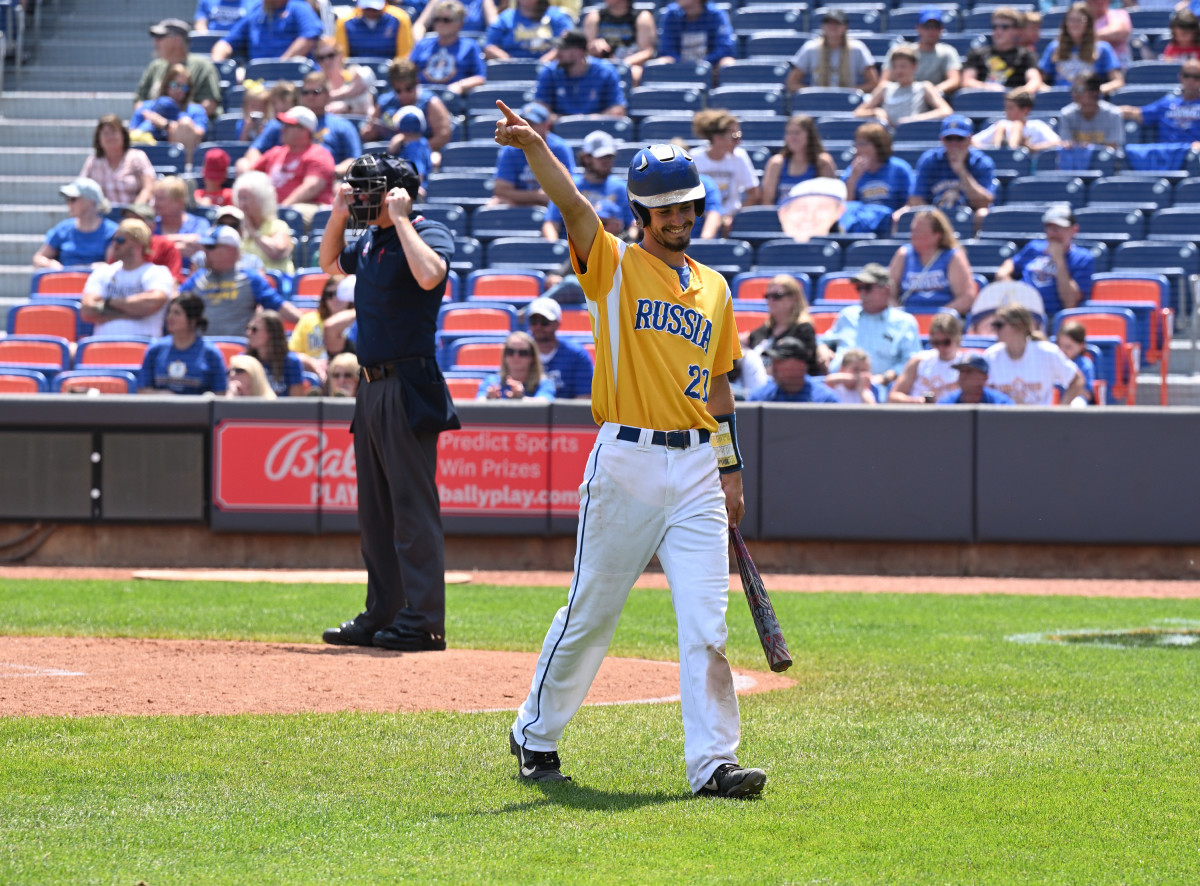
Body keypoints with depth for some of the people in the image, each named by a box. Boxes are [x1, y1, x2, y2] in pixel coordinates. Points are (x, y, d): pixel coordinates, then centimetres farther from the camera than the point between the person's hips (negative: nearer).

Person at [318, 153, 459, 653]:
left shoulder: (429, 234, -9)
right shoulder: (370, 243, 15)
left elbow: (429, 274, -30)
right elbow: (330, 263, 33)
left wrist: (399, 218, -20)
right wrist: (338, 215, 17)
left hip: (408, 387, -9)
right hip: (372, 386, 9)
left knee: (413, 505, -10)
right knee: (376, 510, 13)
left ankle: (423, 621, -11)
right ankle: (383, 614, 19)